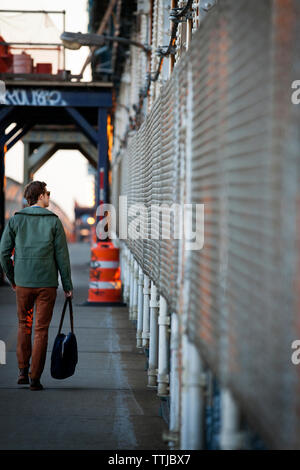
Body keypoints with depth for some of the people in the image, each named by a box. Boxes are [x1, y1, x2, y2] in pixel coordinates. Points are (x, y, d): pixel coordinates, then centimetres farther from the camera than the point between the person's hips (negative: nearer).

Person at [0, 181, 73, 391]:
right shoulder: (53, 221, -3)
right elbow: (62, 255, -4)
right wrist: (67, 285, 3)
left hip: (23, 281, 2)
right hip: (47, 283, -2)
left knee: (24, 325, 19)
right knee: (41, 330, 4)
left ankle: (23, 371, 13)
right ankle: (35, 378, 2)